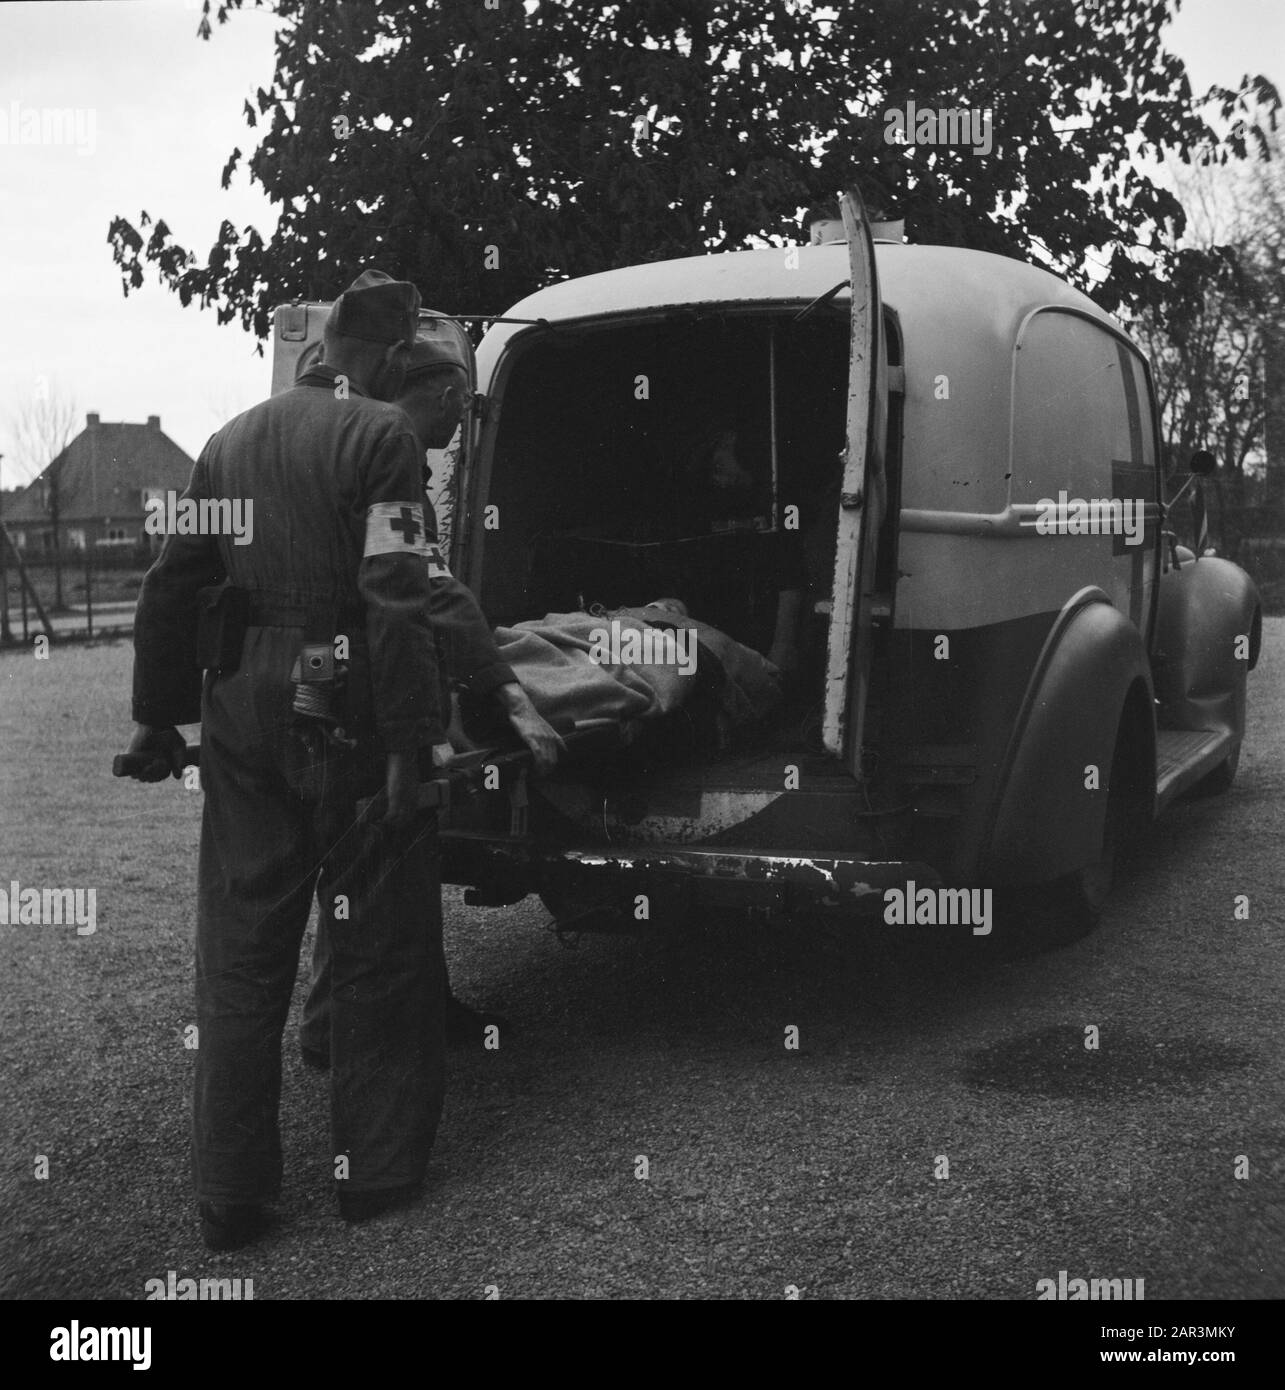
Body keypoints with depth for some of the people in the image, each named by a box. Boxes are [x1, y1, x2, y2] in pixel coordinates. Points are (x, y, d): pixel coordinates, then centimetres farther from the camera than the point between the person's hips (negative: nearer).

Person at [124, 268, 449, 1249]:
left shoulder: (234, 439, 13)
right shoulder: (381, 433, -8)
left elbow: (173, 588, 15)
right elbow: (396, 601, -19)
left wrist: (158, 715, 20)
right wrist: (410, 740, -18)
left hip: (241, 713, 6)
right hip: (343, 718, -6)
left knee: (241, 956, 12)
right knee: (379, 951, 9)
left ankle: (230, 1197, 18)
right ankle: (377, 1173, 19)